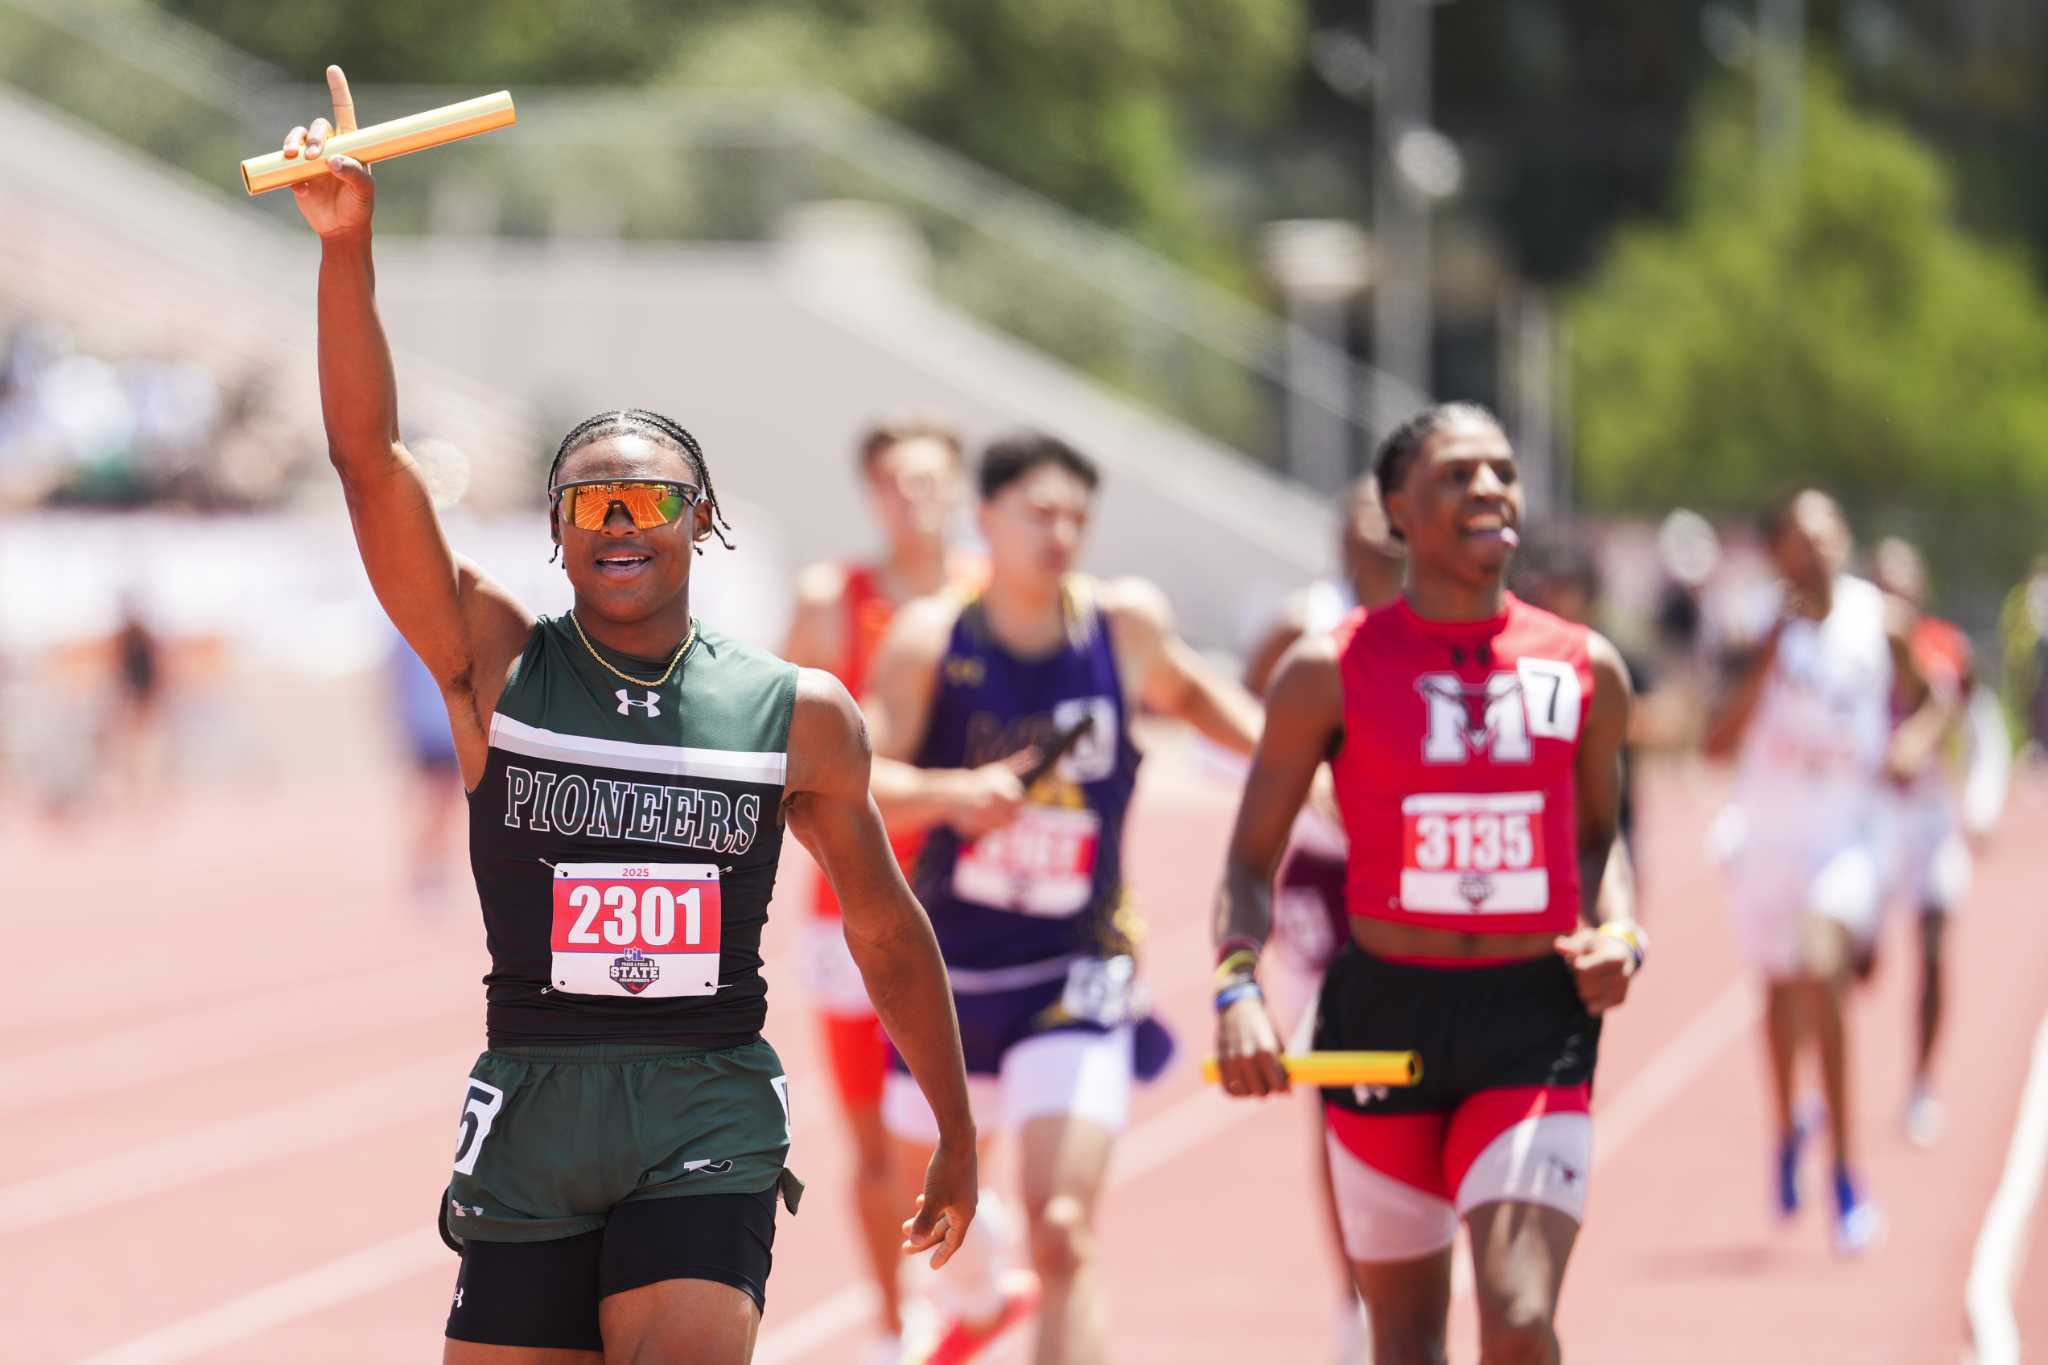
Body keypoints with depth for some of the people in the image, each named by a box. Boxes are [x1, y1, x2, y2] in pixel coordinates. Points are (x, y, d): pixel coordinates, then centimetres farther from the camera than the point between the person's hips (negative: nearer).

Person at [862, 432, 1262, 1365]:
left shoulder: (1126, 627, -7)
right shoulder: (930, 640, -10)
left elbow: (1188, 690, 17)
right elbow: (852, 781, -19)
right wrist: (952, 792, -36)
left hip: (1077, 974, -2)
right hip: (947, 969, 2)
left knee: (1063, 1235, -19)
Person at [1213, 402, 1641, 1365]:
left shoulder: (1585, 670, 4)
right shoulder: (1332, 671, -2)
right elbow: (1250, 860, 3)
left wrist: (1619, 933, 0)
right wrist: (1238, 985, -14)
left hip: (1536, 1021, 0)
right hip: (1384, 1015, 0)